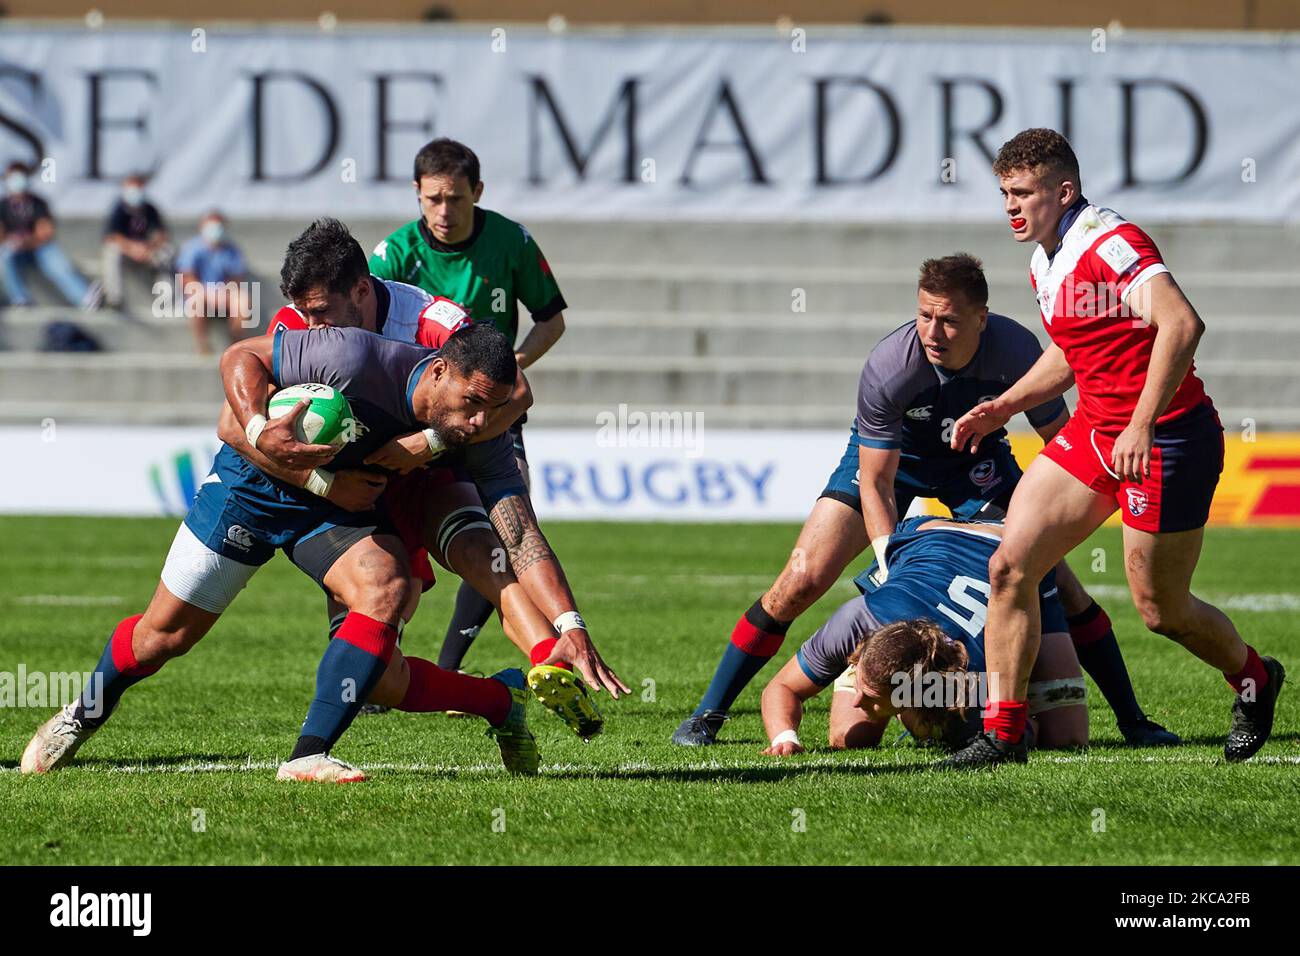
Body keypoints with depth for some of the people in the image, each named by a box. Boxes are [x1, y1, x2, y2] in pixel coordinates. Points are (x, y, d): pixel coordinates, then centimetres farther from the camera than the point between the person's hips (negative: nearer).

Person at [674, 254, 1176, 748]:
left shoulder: (1016, 349, -30)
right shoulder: (886, 367, -35)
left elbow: (1058, 438, -14)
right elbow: (875, 483, -25)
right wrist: (892, 564, -36)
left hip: (977, 457, 2)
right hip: (889, 456, -2)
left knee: (1057, 579, -10)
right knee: (802, 579, -15)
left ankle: (1133, 721, 5)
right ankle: (707, 715, -2)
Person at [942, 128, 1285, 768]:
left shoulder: (1111, 244, -20)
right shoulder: (1045, 265, 10)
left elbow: (1181, 324, -34)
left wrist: (1141, 427, -38)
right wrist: (1002, 408, 16)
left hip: (1165, 439, -9)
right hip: (1094, 428, 9)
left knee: (1160, 609, 3)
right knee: (1009, 565, -4)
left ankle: (1254, 680, 33)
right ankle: (1002, 733, 1)